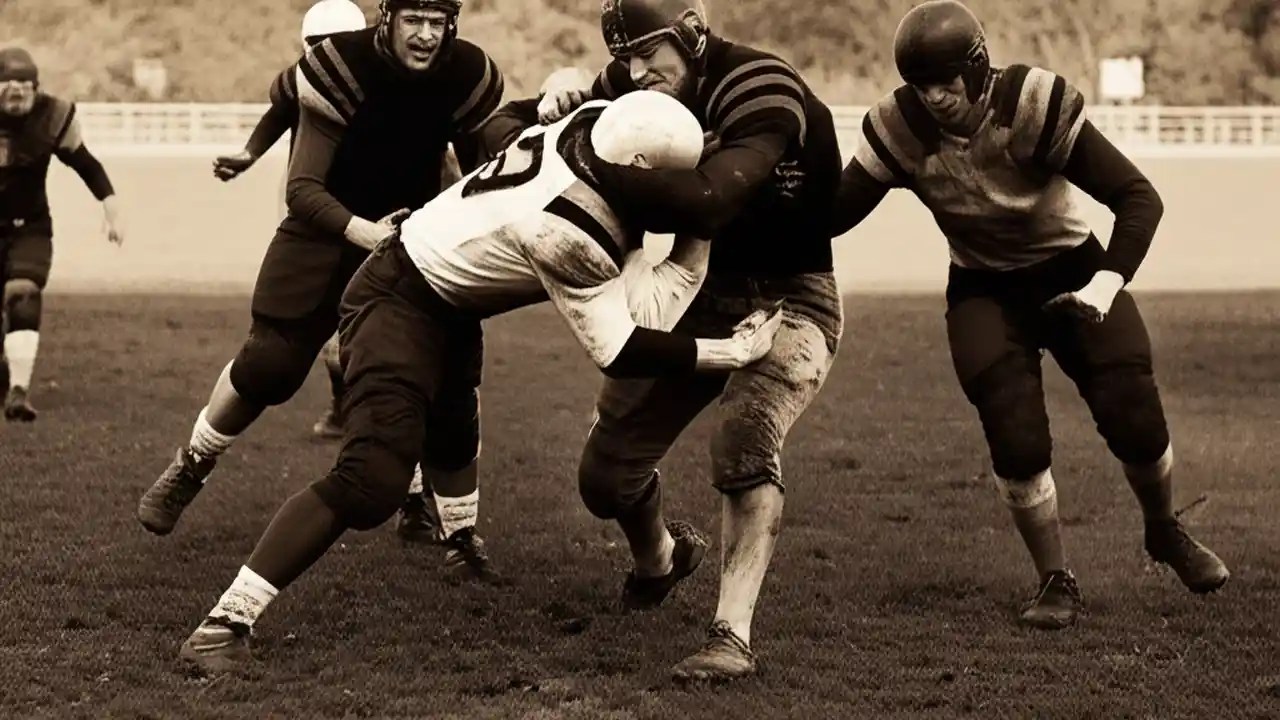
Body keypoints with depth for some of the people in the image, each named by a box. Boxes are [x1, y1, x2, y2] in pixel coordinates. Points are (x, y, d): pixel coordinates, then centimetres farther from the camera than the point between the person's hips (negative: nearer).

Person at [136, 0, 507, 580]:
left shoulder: (468, 75, -17)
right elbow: (303, 188, -26)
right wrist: (363, 231, -43)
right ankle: (190, 467, 19)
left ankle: (456, 522, 5)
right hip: (330, 227, -2)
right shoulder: (340, 67, -25)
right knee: (269, 364, -8)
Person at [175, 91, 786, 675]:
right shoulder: (563, 232, -35)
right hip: (401, 301, -10)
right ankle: (223, 625, -20)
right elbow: (619, 353, -27)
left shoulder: (598, 118, -14)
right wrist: (733, 353, -23)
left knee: (451, 445, 28)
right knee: (371, 485, -20)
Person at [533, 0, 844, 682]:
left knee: (743, 442, -33)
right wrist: (558, 108, -14)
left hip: (787, 295, -7)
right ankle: (656, 562, 41)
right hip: (703, 287, 7)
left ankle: (732, 634, -29)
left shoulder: (759, 92, -28)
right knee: (606, 471, 8)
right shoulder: (637, 86, -6)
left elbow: (703, 202, -41)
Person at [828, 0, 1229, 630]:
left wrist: (1108, 282, -36)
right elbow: (838, 211, -14)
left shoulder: (1036, 105, -28)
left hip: (1071, 270, -1)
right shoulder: (900, 128, -19)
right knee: (1017, 438, -14)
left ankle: (1165, 532, 24)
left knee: (1134, 417, -9)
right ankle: (1056, 583, 6)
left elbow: (1137, 197, -25)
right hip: (984, 289, 1)